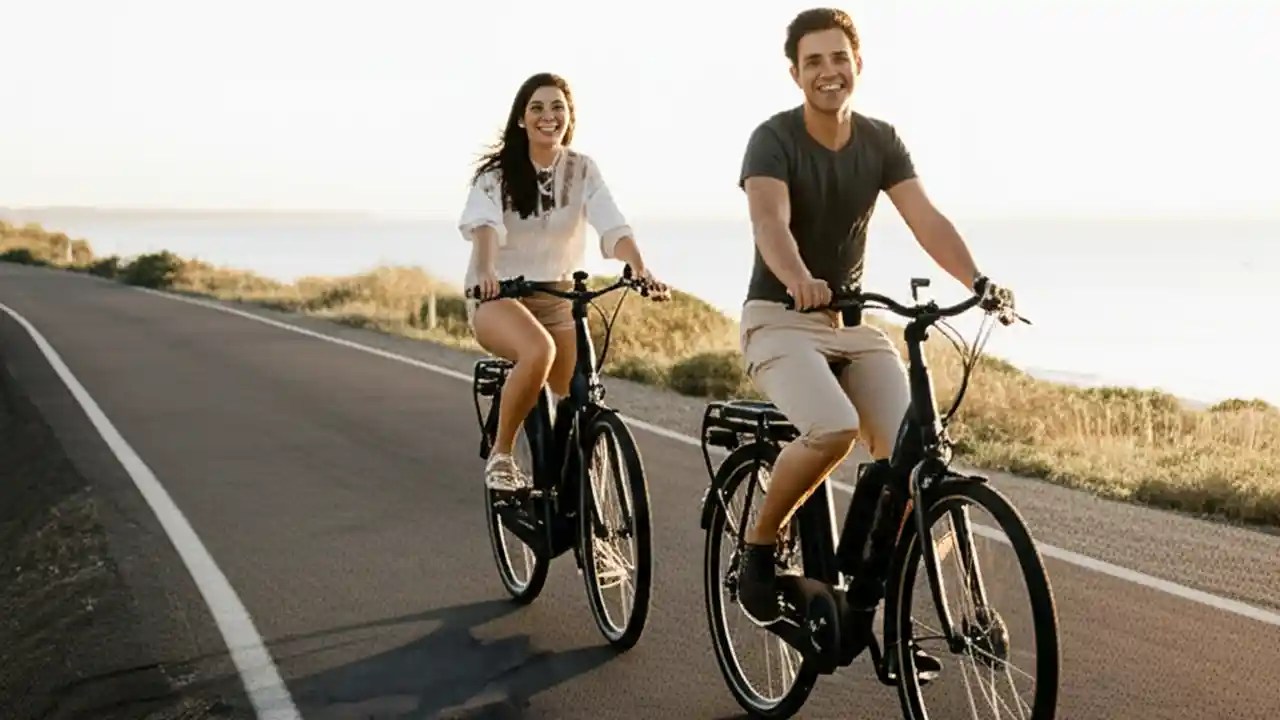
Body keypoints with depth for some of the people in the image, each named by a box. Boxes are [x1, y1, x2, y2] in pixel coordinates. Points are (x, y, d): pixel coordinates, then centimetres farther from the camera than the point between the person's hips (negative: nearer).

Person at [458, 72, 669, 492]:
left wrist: (640, 270, -35)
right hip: (497, 297, -4)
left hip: (557, 298, 4)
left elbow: (613, 227, -15)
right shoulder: (497, 172, -7)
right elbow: (484, 223, -27)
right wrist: (485, 269, -48)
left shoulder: (582, 170, 0)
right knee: (539, 351, -35)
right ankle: (501, 455, -18)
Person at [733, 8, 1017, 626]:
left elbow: (925, 219, -10)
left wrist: (976, 283, -28)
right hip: (779, 319, -5)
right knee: (834, 431, -32)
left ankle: (867, 596, 2)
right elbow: (770, 221, -30)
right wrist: (798, 279, -51)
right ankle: (758, 548, -7)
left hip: (851, 322, 5)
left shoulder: (880, 141, 3)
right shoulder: (774, 139, -12)